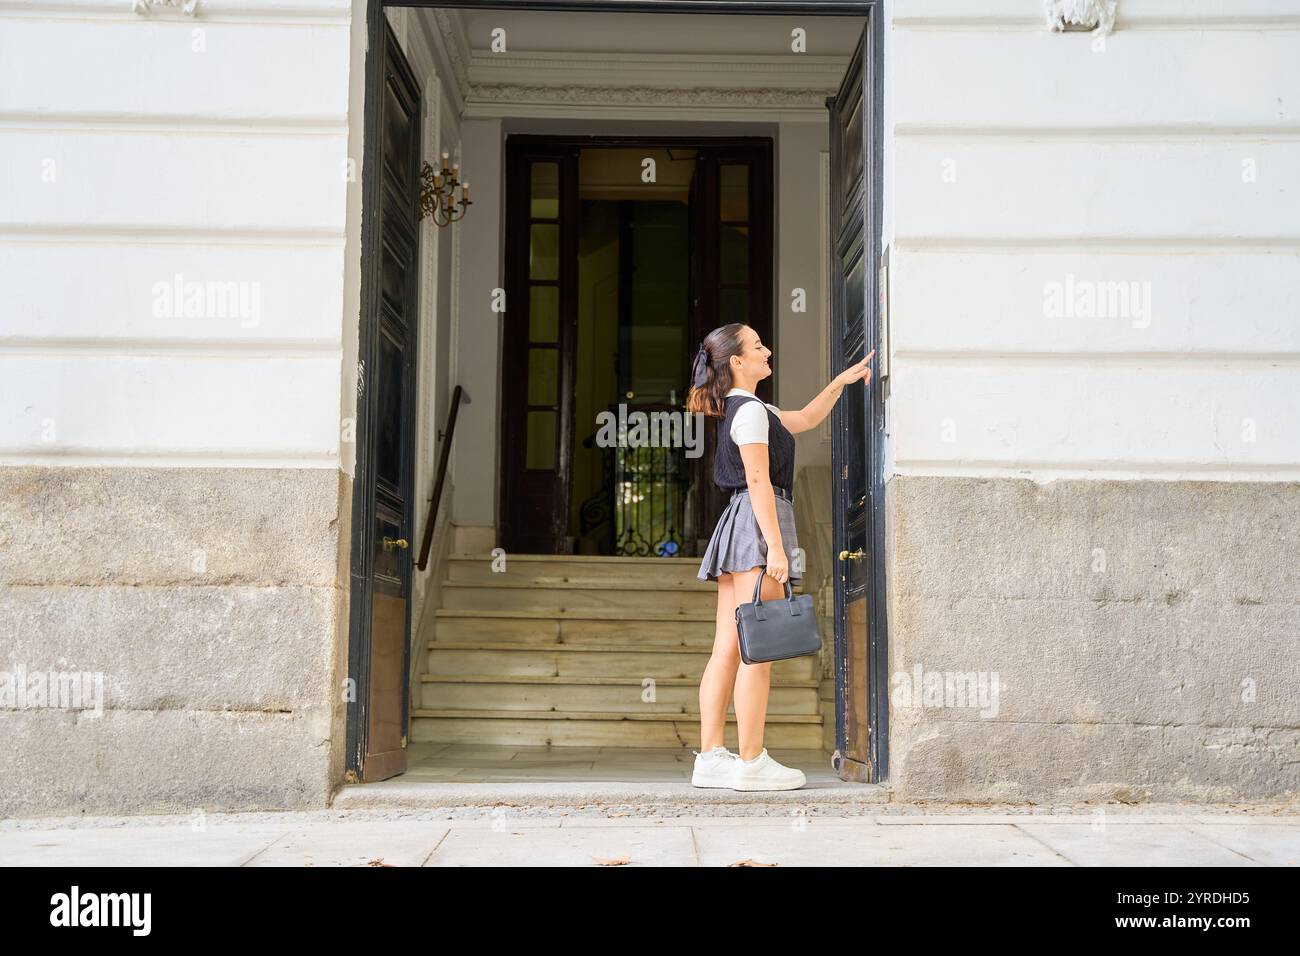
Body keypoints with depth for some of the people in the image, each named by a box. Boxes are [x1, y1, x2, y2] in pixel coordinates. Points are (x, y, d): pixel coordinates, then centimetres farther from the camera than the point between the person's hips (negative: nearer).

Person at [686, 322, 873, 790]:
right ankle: (751, 762, -9)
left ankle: (711, 756, 3)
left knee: (727, 649, 5)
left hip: (735, 525, 10)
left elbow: (804, 419, 36)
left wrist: (840, 382, 28)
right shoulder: (751, 410, -8)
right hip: (757, 523, -10)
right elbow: (758, 480, -16)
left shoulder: (741, 410, 23)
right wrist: (776, 547, -20)